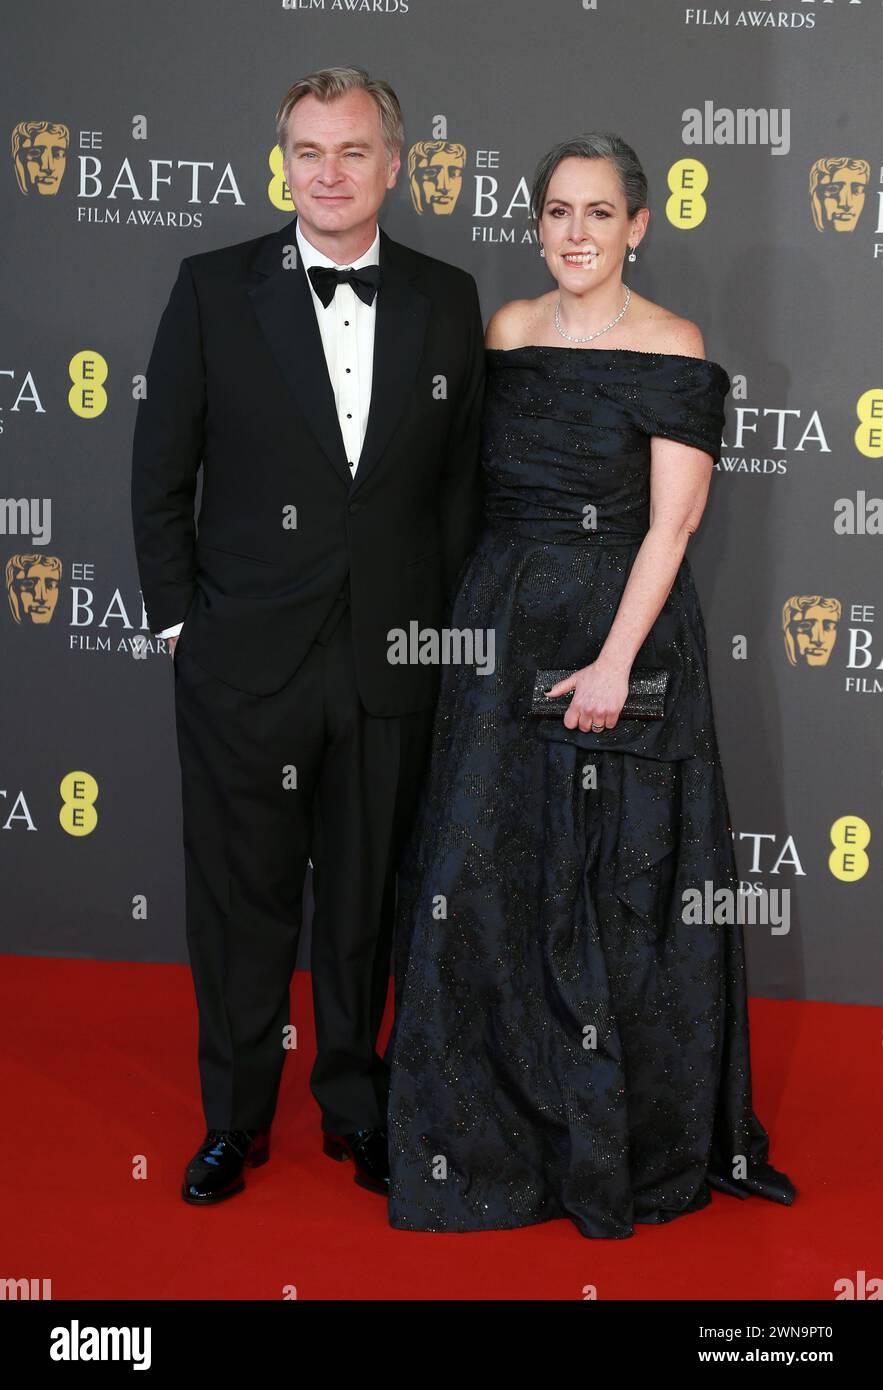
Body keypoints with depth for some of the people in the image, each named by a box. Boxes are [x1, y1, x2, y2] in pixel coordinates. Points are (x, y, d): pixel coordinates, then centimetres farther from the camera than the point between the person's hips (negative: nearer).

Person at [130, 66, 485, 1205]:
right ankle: (234, 1119, 28)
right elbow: (159, 474, 1)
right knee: (239, 899, 9)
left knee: (366, 897, 14)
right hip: (243, 661, -1)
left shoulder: (447, 301, 4)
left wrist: (440, 623, 3)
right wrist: (178, 619, -2)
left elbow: (460, 480, 8)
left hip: (389, 663, 2)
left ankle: (354, 1103, 34)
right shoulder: (214, 289, -2)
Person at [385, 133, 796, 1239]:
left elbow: (670, 522, -11)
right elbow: (480, 482, 13)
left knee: (616, 885, 2)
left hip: (625, 621, -4)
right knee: (483, 868, 5)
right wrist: (477, 605, 6)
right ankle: (494, 1124, 22)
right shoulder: (505, 329, 9)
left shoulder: (672, 348, -6)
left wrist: (616, 660, -18)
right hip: (502, 622, 4)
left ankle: (620, 1141, 18)